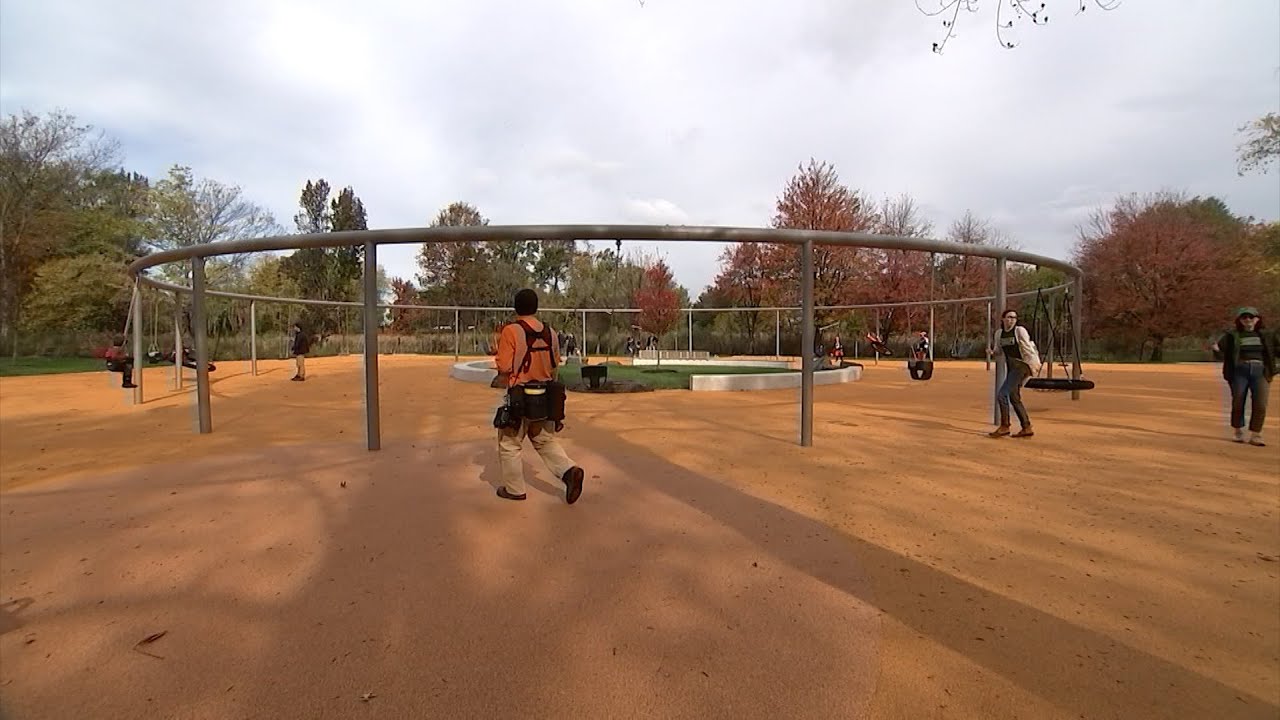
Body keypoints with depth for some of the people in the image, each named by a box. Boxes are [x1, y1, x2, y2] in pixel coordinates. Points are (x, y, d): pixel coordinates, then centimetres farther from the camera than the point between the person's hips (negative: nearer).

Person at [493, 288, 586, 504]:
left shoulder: (510, 331, -12)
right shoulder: (550, 333, 4)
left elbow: (504, 368, -15)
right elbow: (554, 368, 9)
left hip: (519, 397, -5)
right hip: (546, 397, 5)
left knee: (509, 444, 12)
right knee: (546, 441, 18)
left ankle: (514, 489, 21)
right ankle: (569, 470, -1)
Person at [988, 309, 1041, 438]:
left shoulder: (1020, 331, -9)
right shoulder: (999, 333, 8)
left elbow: (1028, 348, -12)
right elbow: (999, 351, 18)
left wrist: (1034, 364, -20)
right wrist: (991, 351, -4)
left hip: (1021, 366, -7)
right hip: (1010, 368, 7)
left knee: (1002, 394, -14)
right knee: (1014, 398, 11)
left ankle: (1004, 426, -3)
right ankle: (1026, 428, 21)